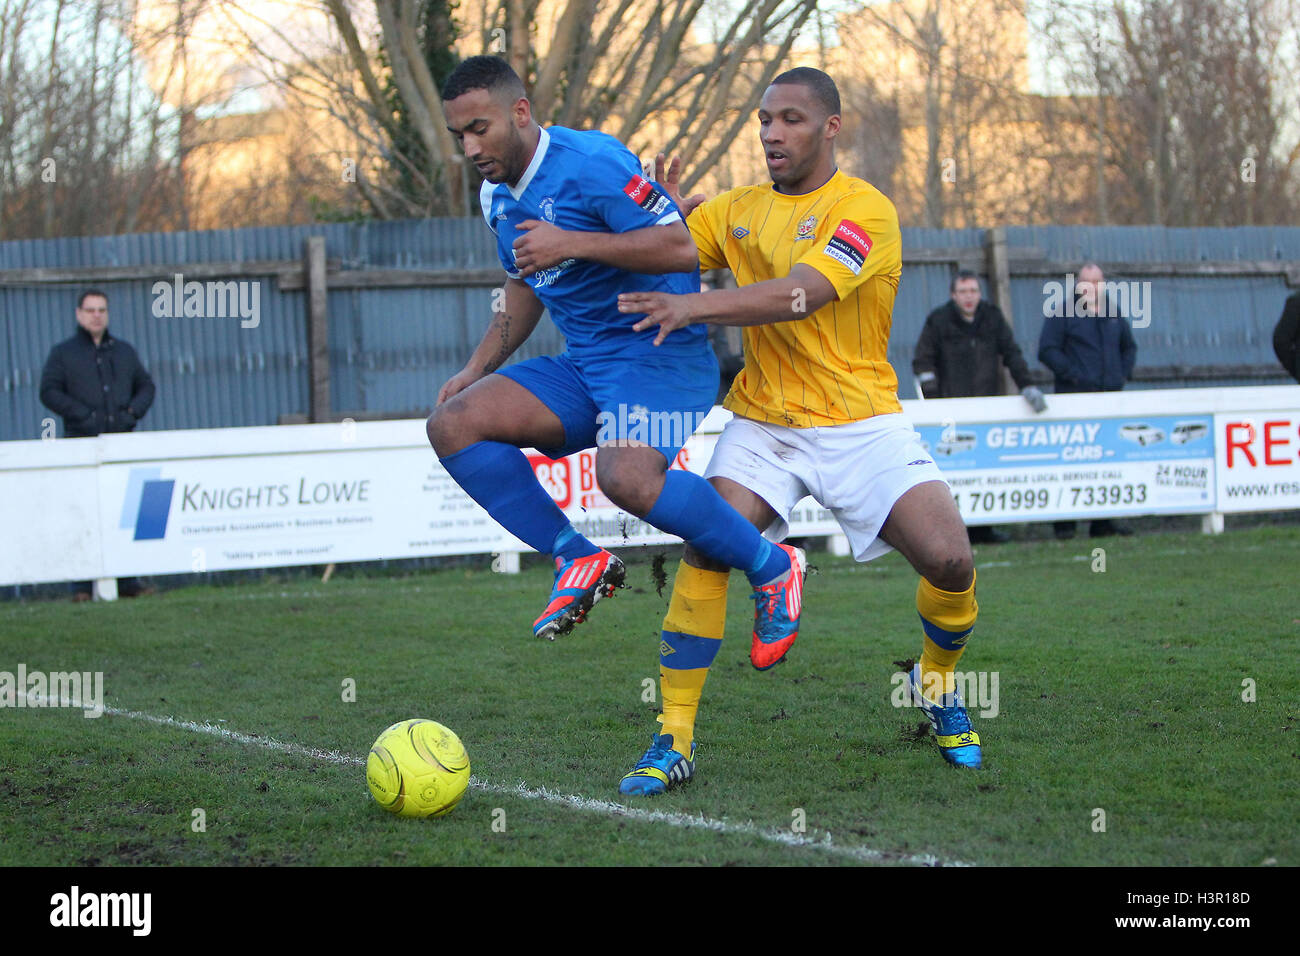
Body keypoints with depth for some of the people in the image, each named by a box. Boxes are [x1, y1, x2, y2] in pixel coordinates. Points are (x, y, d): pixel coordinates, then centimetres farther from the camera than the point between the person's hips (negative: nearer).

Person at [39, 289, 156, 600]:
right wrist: (83, 415, -11)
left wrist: (133, 411, 1)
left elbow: (146, 386, 21)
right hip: (82, 443, -3)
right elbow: (49, 392, -1)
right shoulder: (63, 353, 7)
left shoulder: (124, 351, 19)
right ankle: (82, 586, -7)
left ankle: (127, 581, 4)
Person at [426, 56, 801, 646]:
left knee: (626, 476, -34)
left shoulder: (590, 163, -15)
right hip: (583, 365, 9)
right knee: (453, 424, -10)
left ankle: (773, 569, -12)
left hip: (659, 352, -9)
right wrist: (476, 369, 16)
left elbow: (683, 247, -21)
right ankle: (578, 560, -6)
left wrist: (572, 243, -23)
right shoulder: (497, 198, 12)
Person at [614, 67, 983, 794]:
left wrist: (697, 307, -39)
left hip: (861, 421, -3)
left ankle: (938, 682, 16)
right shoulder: (738, 210, 9)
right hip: (764, 423, 3)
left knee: (951, 560, -17)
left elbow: (801, 294, -26)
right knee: (706, 547, -21)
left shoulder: (864, 210, -11)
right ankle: (674, 740, -12)